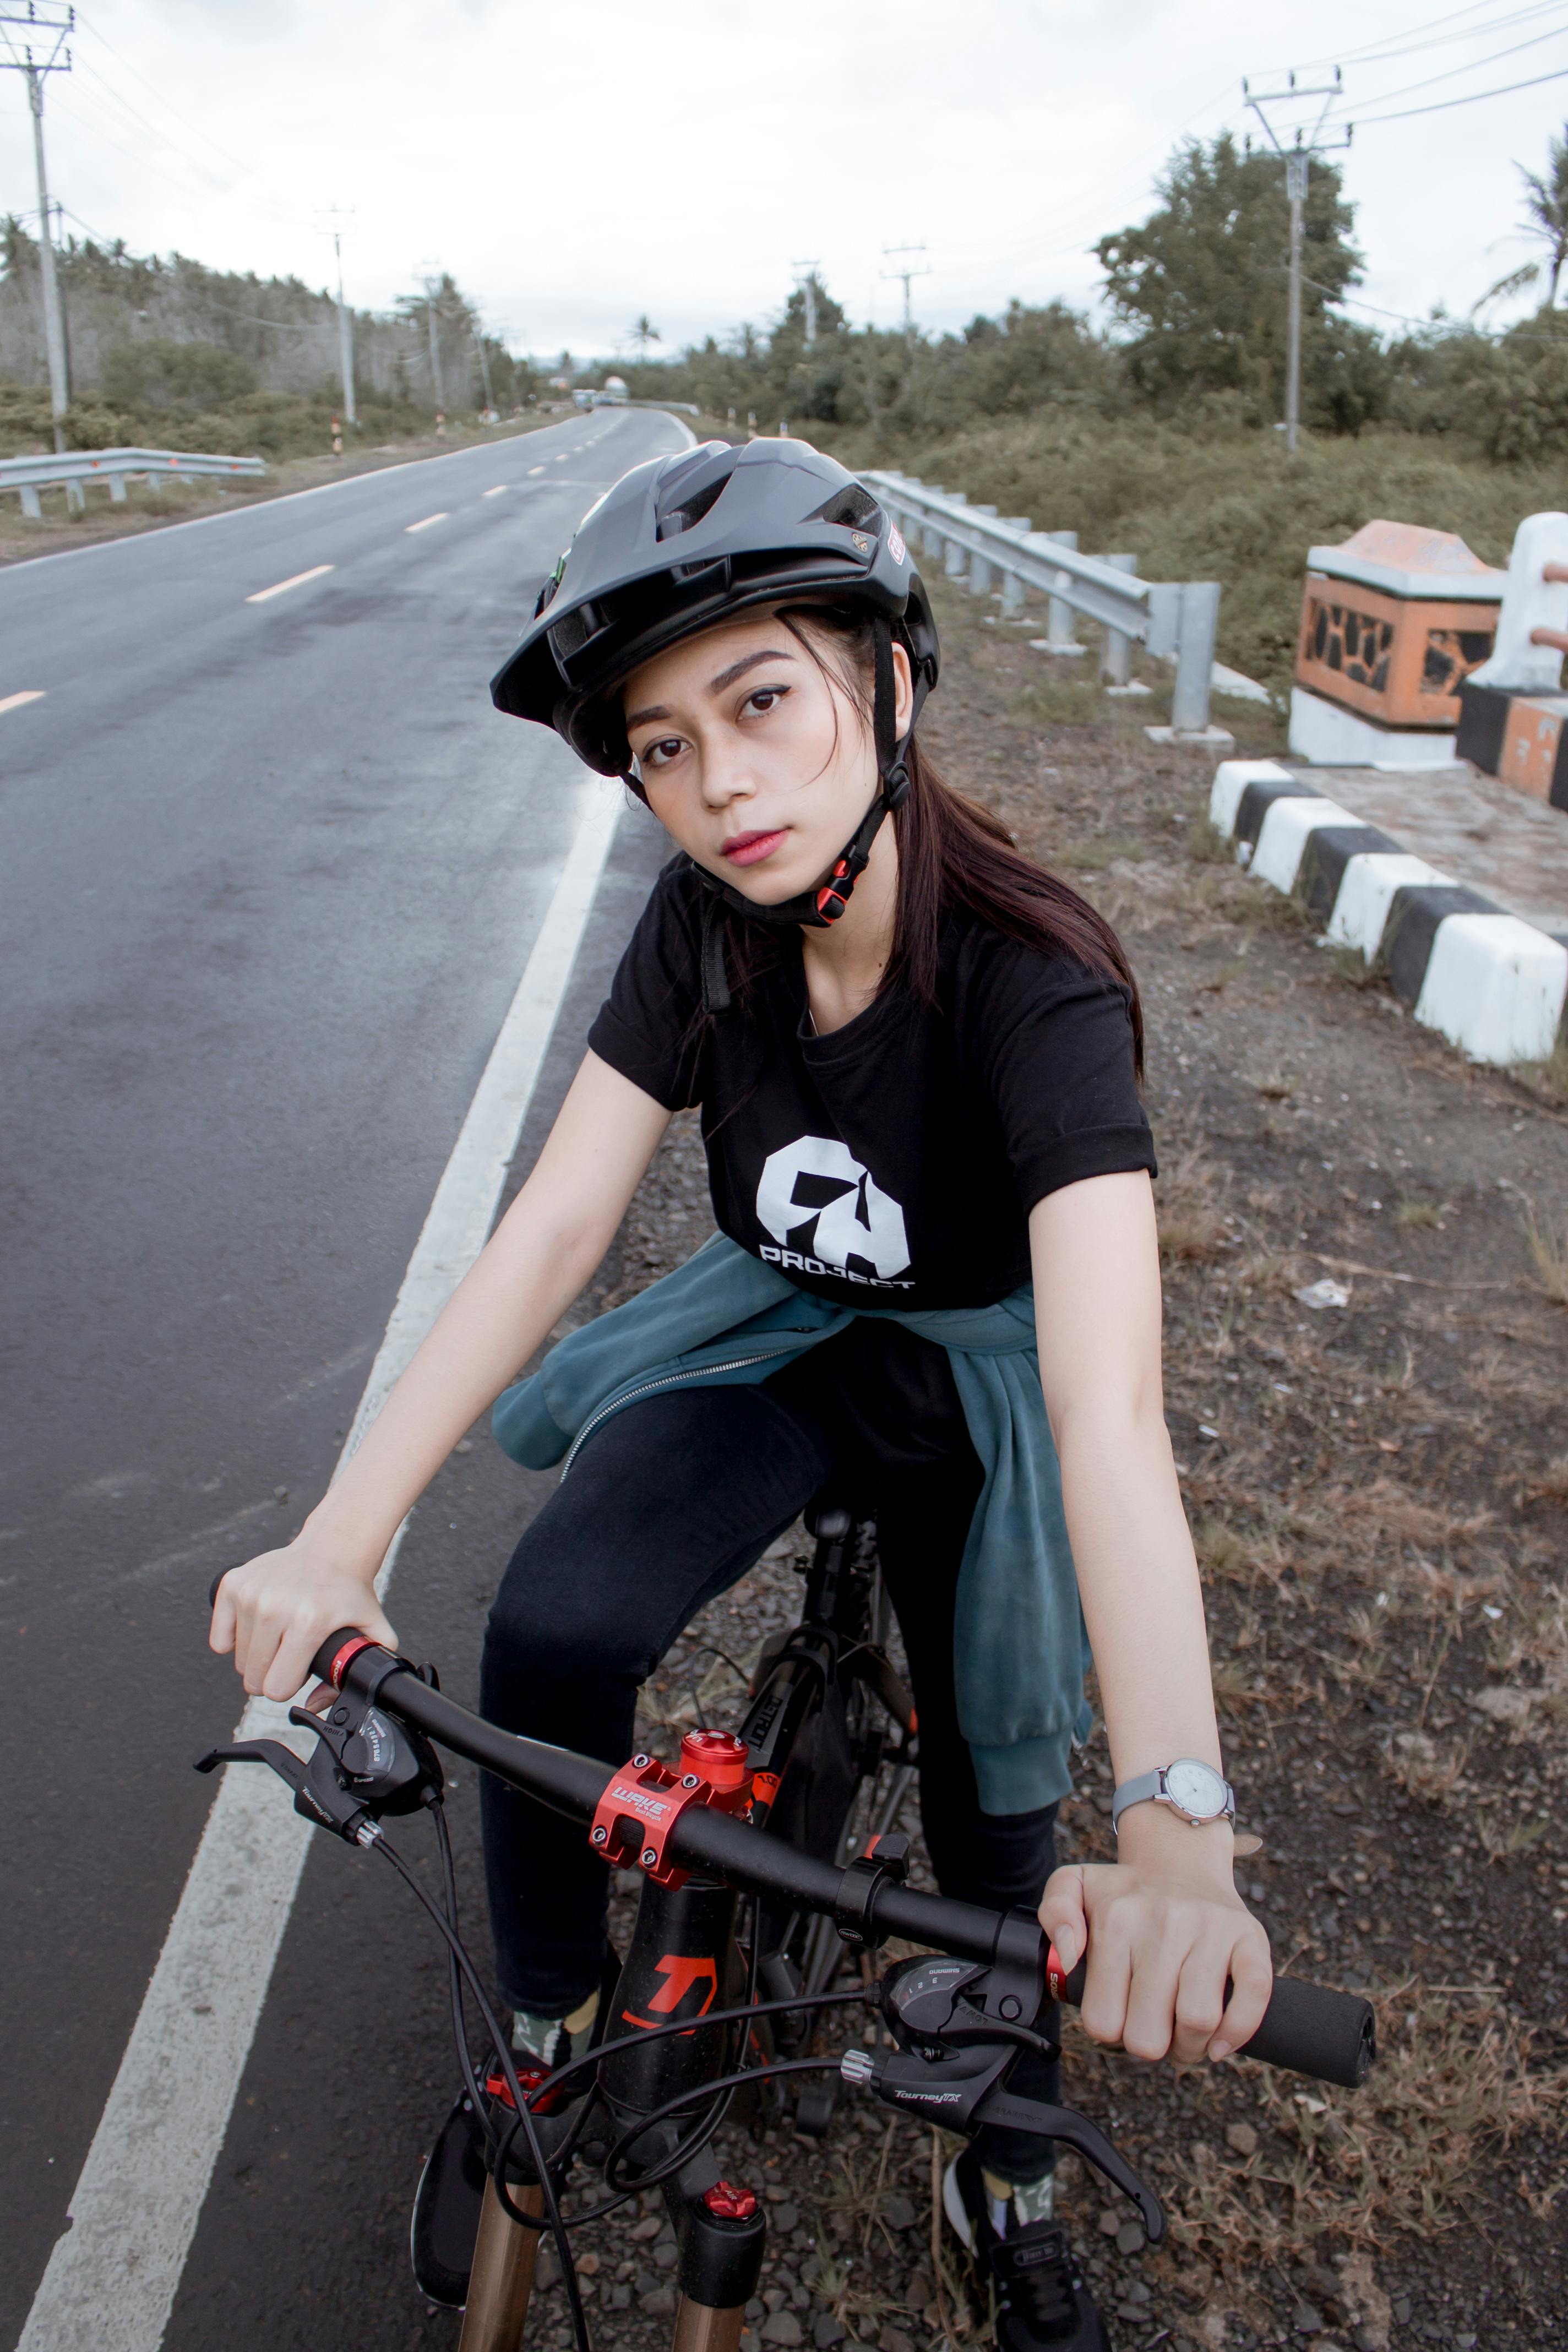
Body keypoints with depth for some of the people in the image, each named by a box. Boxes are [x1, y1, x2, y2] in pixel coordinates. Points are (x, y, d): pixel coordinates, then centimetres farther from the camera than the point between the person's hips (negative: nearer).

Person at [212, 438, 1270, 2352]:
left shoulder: (1033, 985, -34)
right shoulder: (705, 932, -19)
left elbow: (1108, 1408, -44)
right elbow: (554, 1224, -24)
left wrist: (1177, 1832, -55)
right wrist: (340, 1540, -35)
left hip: (976, 1367, -2)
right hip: (774, 1328, 3)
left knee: (996, 1799, 8)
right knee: (551, 1631, -21)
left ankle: (1008, 2181, 38)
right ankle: (550, 2037, 8)